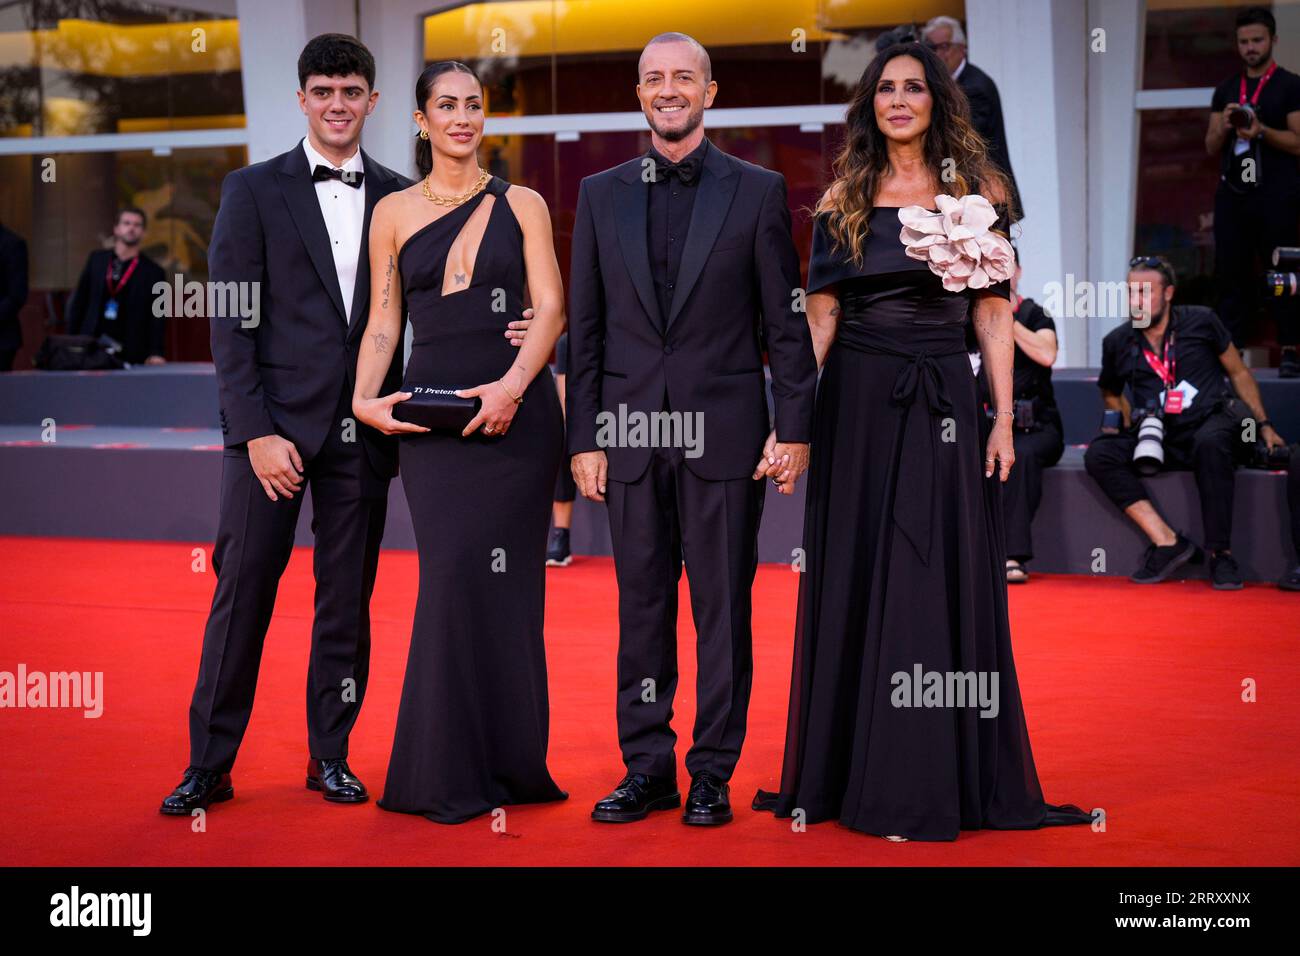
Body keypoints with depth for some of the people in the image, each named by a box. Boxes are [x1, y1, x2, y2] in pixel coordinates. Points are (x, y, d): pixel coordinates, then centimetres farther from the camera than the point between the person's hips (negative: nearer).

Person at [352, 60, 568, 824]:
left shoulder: (522, 205, 8)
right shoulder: (394, 213, 11)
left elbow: (550, 306, 0)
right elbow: (383, 323, 10)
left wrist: (512, 384, -15)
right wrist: (366, 396, -8)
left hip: (515, 409, 0)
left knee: (507, 579, 0)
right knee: (455, 574, -7)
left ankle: (508, 763, 10)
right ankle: (451, 770, 3)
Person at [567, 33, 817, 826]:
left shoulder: (757, 190, 3)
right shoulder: (601, 194, 10)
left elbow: (787, 321, 2)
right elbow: (585, 328, 9)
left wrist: (794, 428, -5)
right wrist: (584, 437, 4)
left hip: (724, 432, -2)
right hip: (632, 431, 2)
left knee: (723, 606, 2)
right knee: (642, 604, 7)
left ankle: (713, 773, 12)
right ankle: (648, 767, 16)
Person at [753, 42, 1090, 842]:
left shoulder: (977, 191, 5)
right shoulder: (845, 198, 6)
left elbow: (993, 312, 2)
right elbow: (821, 314, 4)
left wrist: (1003, 417, -4)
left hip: (944, 405, -1)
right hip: (858, 402, 1)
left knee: (946, 580, 1)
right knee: (856, 580, 6)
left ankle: (940, 780, 11)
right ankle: (856, 772, 17)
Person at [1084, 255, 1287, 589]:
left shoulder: (1200, 321, 2)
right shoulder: (1118, 342, 7)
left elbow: (1239, 374, 12)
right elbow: (1111, 393, 25)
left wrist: (1263, 424, 6)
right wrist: (1128, 423, 6)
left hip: (1215, 425, -3)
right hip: (1160, 442, 3)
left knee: (1210, 443, -39)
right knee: (1099, 455, -23)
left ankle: (1220, 554, -30)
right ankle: (1168, 542, -27)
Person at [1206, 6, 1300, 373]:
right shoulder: (1225, 91, 17)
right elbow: (1211, 147, 16)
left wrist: (1261, 131, -17)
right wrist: (1224, 126, -4)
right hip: (1231, 195, 4)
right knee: (1230, 274, 0)